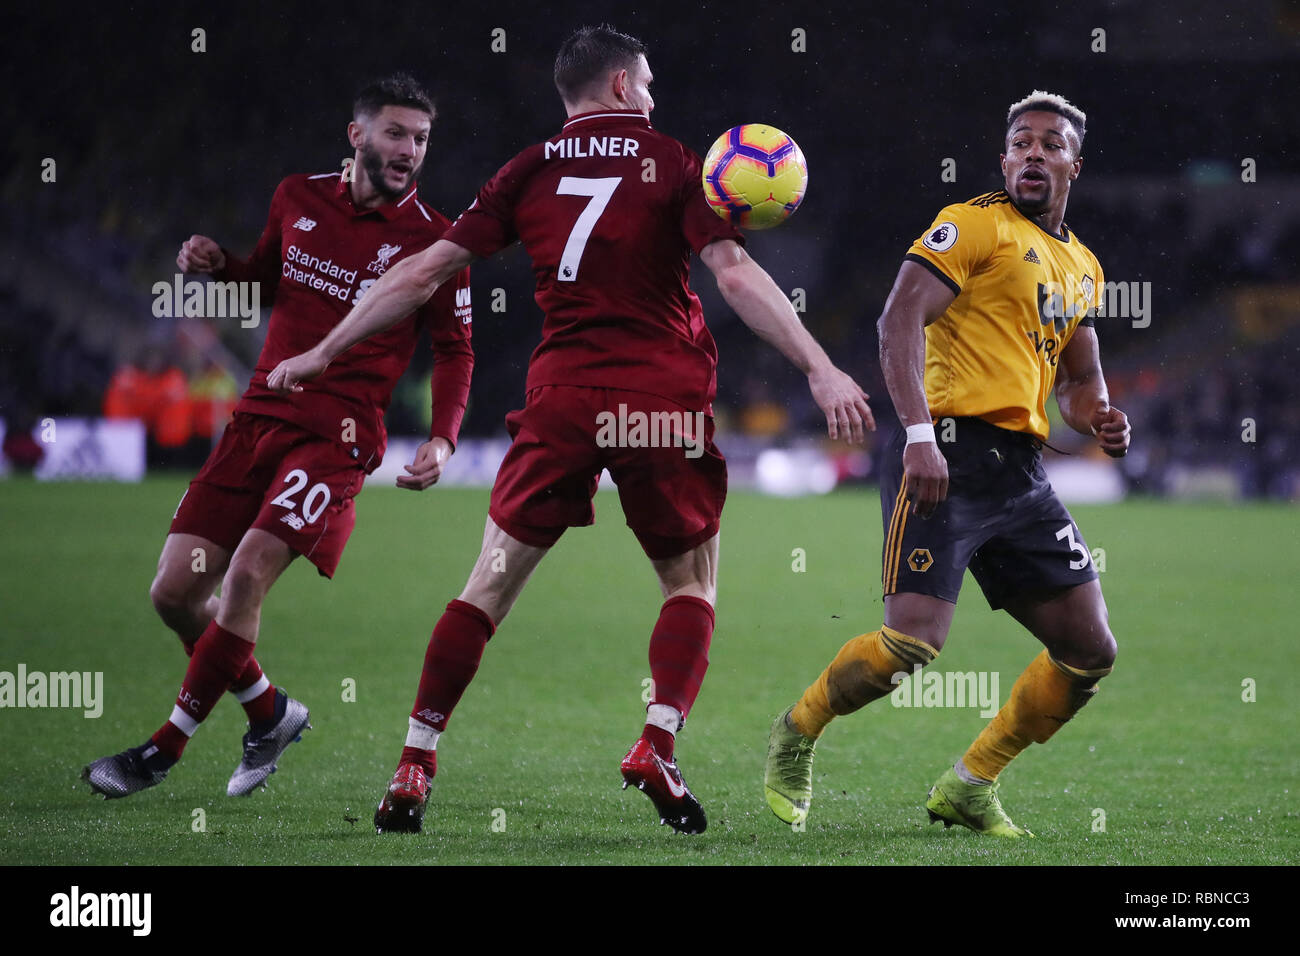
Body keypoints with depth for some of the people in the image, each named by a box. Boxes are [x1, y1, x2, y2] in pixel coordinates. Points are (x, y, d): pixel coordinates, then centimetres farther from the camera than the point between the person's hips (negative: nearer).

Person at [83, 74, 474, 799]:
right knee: (174, 591, 0)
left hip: (339, 434, -5)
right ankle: (270, 713, 23)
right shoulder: (298, 199, 8)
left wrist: (443, 441, -10)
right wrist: (218, 264, 4)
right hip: (260, 415, 5)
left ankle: (166, 748, -8)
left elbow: (456, 351, 4)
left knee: (247, 575, -22)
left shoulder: (431, 240, -4)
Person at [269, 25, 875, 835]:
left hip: (562, 399, 2)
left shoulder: (530, 171, 8)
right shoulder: (674, 163, 1)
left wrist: (323, 353, 15)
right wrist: (821, 370, -14)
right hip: (667, 401, -2)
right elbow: (736, 275, -11)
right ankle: (658, 745, -5)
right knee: (692, 583, 15)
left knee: (492, 583, 9)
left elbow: (427, 271, 7)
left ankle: (415, 769, 2)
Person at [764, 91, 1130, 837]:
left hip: (1022, 469, 8)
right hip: (949, 458, -8)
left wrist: (1100, 419, 8)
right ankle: (796, 735, 8)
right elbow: (899, 321, -14)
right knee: (915, 640, -19)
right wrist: (920, 434, -25)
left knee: (1090, 651, 4)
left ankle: (970, 788, 16)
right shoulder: (975, 225, -3)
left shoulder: (1083, 267, 21)